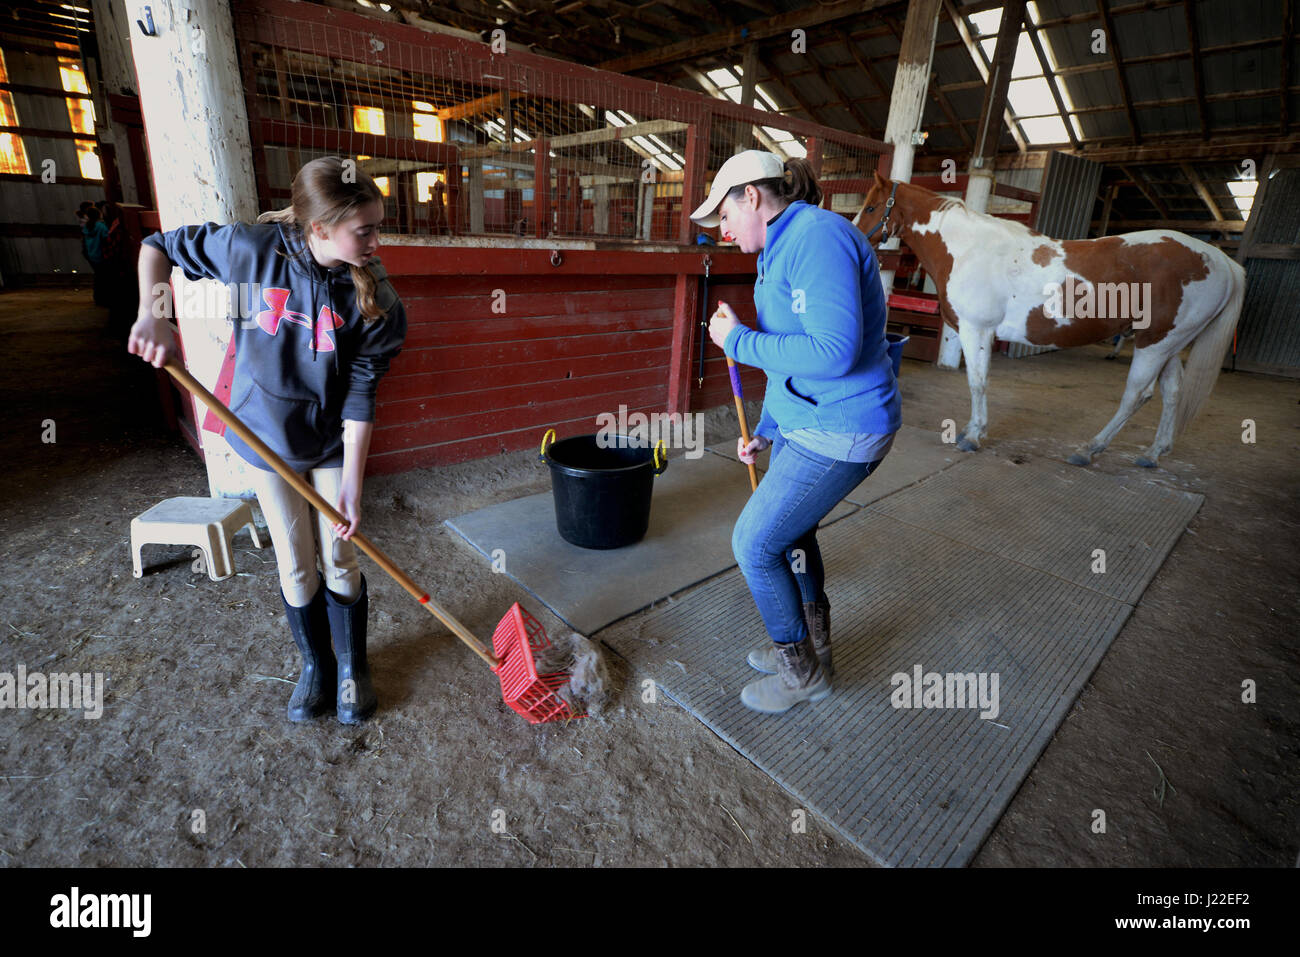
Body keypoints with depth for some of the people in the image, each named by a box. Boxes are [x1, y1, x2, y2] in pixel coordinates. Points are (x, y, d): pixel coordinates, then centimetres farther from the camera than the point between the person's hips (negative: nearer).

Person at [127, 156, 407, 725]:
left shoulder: (374, 299, -19)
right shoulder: (253, 248, -18)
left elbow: (360, 395, -19)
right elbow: (158, 247, -2)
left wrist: (352, 485, -21)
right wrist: (152, 316, -20)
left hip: (333, 442, -1)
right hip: (265, 435, 1)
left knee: (340, 560, 7)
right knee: (295, 566, 9)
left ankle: (353, 667, 29)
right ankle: (315, 664, 33)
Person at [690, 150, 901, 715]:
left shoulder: (818, 236, -19)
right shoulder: (780, 250, 13)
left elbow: (833, 351, -29)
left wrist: (739, 342, -19)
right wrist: (765, 430, 22)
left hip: (840, 431, -10)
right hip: (801, 420, 10)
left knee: (754, 543, -4)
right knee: (792, 532, 21)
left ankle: (803, 673, 19)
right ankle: (812, 646, 43)